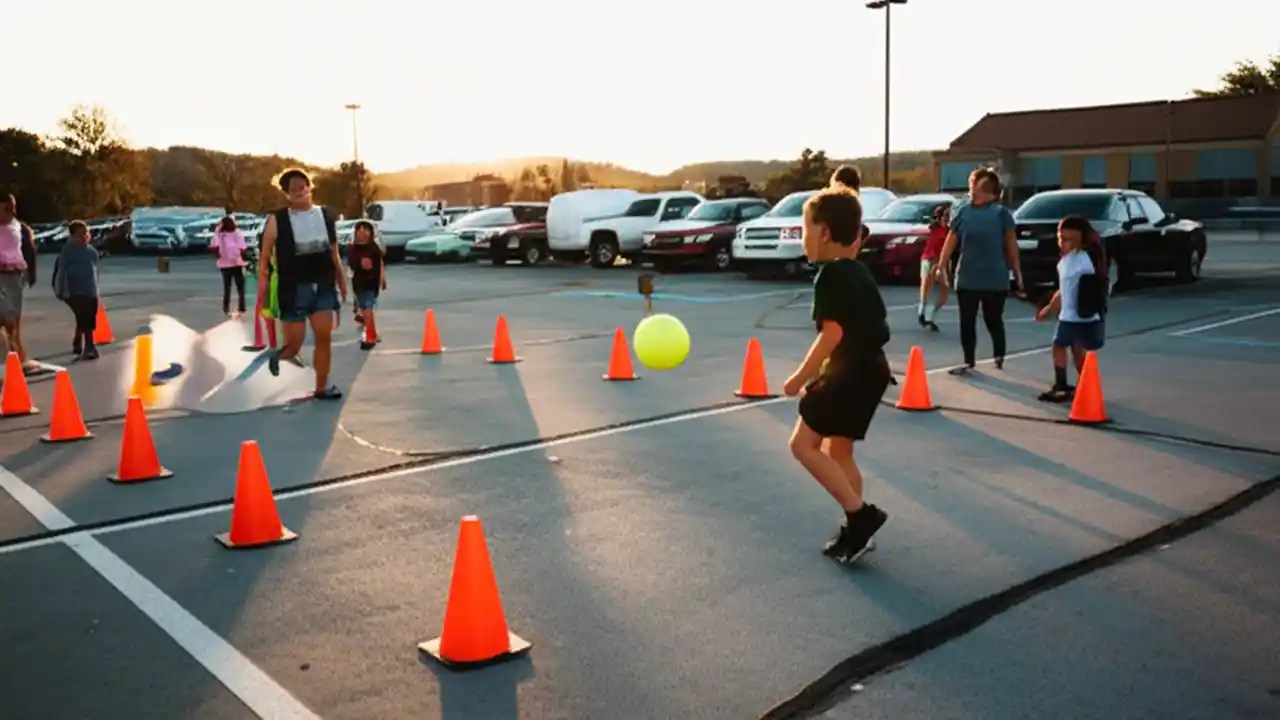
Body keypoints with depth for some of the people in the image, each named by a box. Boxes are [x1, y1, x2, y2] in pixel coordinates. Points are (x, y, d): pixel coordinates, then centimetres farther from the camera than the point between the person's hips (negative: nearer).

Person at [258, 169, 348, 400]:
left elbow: (334, 254, 13)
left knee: (324, 337, -2)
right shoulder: (277, 220, -5)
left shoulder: (325, 215, 7)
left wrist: (342, 281, 10)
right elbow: (265, 257, -3)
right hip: (294, 287, -3)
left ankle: (322, 387, 8)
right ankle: (279, 354, 36)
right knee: (294, 342, 0)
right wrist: (263, 292, -10)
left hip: (323, 286, 3)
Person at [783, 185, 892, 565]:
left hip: (850, 371, -10)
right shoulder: (859, 272, 15)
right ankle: (856, 530, 23)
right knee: (839, 452, 17)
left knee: (803, 443, -7)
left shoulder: (831, 275, -15)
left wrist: (801, 376, -14)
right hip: (868, 369, 10)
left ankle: (861, 515, -8)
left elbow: (832, 334, -21)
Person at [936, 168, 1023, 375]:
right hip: (966, 278, 3)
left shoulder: (1001, 212, -3)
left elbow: (1011, 245, 0)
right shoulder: (963, 211, 4)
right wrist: (942, 267, 3)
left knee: (993, 320, 9)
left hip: (995, 279, -2)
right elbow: (951, 242, 7)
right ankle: (968, 362, 16)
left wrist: (1017, 273, 0)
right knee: (966, 321, 6)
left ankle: (999, 357, 29)